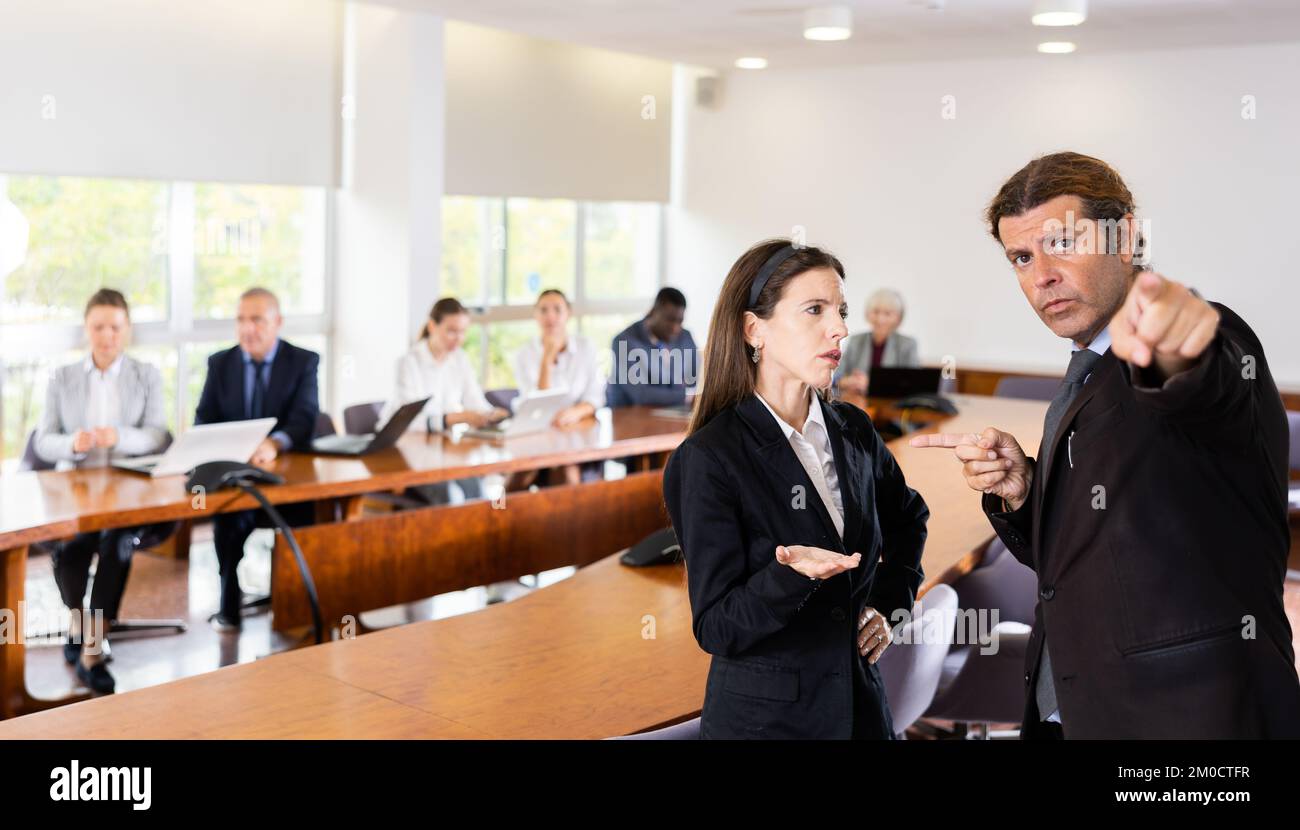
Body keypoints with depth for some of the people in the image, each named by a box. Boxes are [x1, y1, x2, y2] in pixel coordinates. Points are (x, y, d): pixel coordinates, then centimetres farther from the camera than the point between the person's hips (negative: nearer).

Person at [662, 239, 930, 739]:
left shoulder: (853, 430, 1)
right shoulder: (709, 458, -17)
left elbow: (908, 519, 21)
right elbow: (717, 628, -18)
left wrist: (890, 604, 8)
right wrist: (792, 573, -33)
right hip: (761, 716, -5)